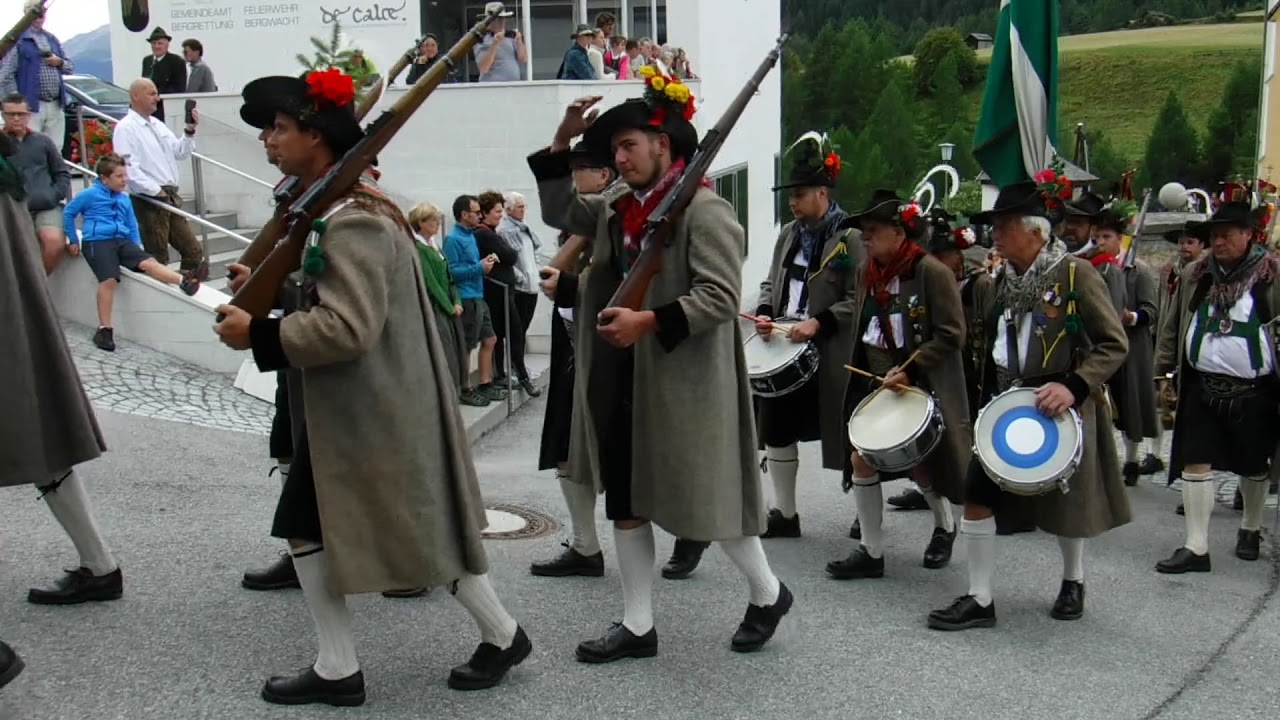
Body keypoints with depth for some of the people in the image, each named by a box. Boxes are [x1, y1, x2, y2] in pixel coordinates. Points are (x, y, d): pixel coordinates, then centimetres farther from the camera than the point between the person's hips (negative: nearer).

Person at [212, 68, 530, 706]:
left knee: (423, 530, 3)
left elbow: (347, 328, -29)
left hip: (375, 412, -10)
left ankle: (502, 635, 24)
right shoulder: (334, 207, 10)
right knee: (306, 526, 14)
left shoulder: (352, 222, -22)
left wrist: (256, 334, -20)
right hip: (343, 410, 10)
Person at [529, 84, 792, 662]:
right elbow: (559, 212, 20)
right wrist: (561, 144, 8)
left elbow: (721, 296, -19)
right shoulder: (619, 210, 12)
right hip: (622, 386, 8)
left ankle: (768, 594, 28)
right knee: (625, 501, 11)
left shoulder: (705, 211, -12)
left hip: (681, 387, -8)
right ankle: (637, 625, 23)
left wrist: (650, 321, -27)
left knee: (706, 500, 3)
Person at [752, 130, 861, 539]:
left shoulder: (850, 238, -9)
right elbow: (771, 283, 19)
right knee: (776, 430, 10)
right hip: (783, 349, 7)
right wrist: (764, 314, -1)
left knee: (842, 434, 3)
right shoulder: (789, 234, 12)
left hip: (828, 354, -7)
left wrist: (819, 322, -22)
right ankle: (785, 514, 23)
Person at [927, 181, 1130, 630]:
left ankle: (1073, 581, 39)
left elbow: (1115, 344, -12)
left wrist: (1074, 386, -24)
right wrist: (989, 401, 14)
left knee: (1065, 504, 11)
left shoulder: (1075, 273, -12)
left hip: (1059, 412, -5)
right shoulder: (1004, 278, 6)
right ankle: (979, 600, 6)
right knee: (976, 496, -3)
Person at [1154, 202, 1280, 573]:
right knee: (1195, 462, -3)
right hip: (1202, 386, 2)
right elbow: (1173, 326, 12)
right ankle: (1196, 547, 2)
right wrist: (1163, 371, 8)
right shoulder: (1195, 275, 6)